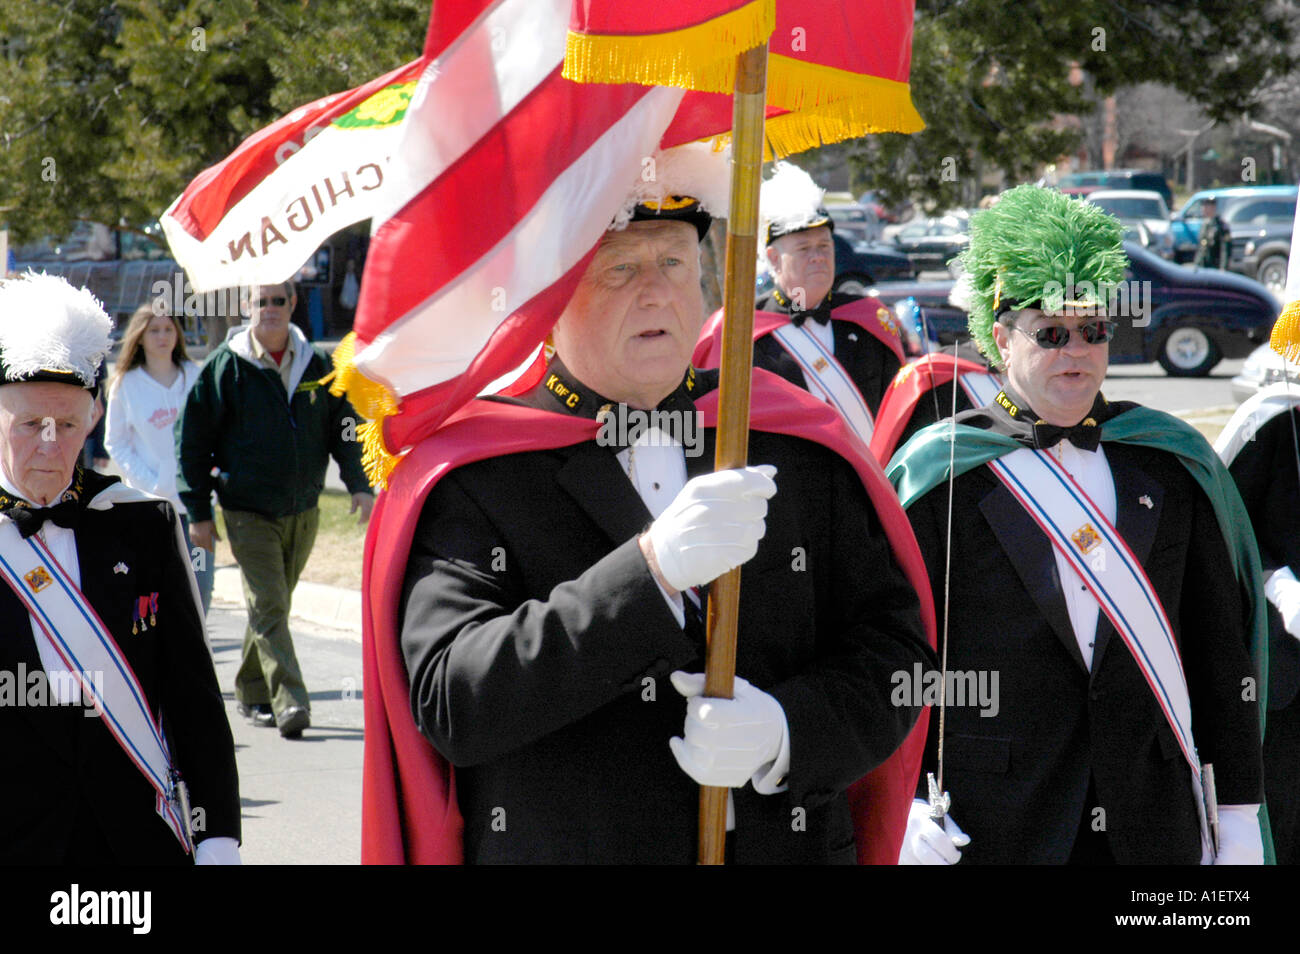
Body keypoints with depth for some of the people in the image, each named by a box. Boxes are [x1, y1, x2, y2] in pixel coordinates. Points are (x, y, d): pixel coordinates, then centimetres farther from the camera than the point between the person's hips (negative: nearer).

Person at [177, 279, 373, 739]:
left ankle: (252, 694, 27)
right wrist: (198, 511, -4)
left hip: (303, 510, 4)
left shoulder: (317, 366, 4)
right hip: (248, 511, -4)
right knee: (268, 606, -13)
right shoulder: (225, 368, -5)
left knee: (273, 604, 13)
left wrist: (360, 484, -2)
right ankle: (288, 701, -19)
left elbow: (344, 428, 12)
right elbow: (193, 439, -2)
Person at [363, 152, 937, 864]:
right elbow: (449, 705, -19)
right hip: (554, 848, -2)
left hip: (787, 844, 2)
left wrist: (788, 732, -18)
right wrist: (650, 571, -26)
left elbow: (894, 653, 1)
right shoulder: (467, 479, -8)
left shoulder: (803, 451, 1)